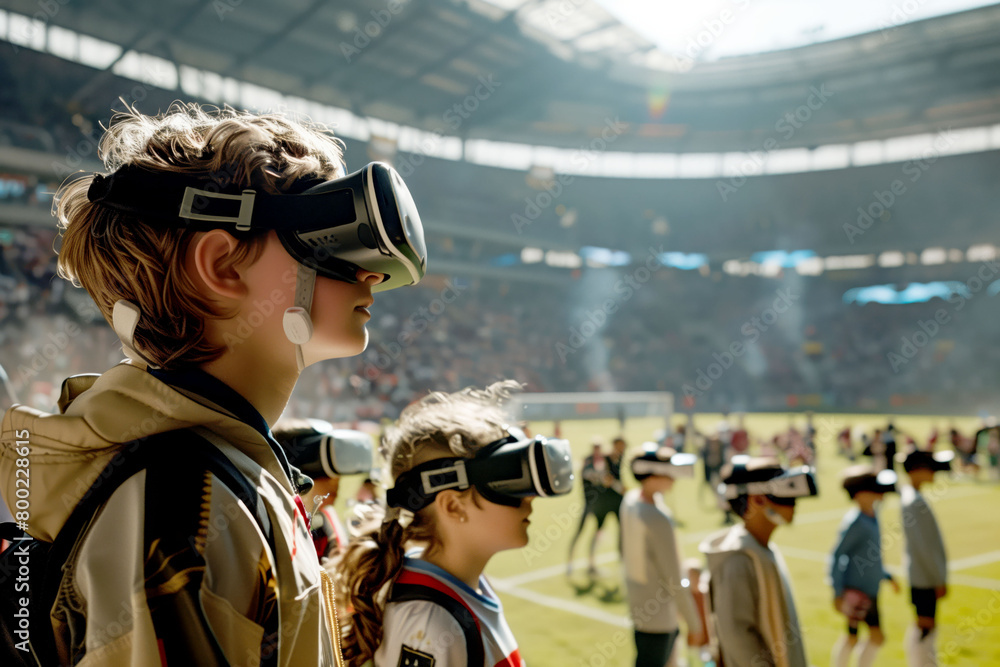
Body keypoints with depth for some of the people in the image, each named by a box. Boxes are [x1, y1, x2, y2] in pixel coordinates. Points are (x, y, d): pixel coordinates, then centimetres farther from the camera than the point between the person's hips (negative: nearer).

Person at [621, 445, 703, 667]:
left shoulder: (630, 499, -4)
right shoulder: (658, 519, -29)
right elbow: (674, 581, -22)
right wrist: (694, 624, -12)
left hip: (636, 596, 9)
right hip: (657, 613, -9)